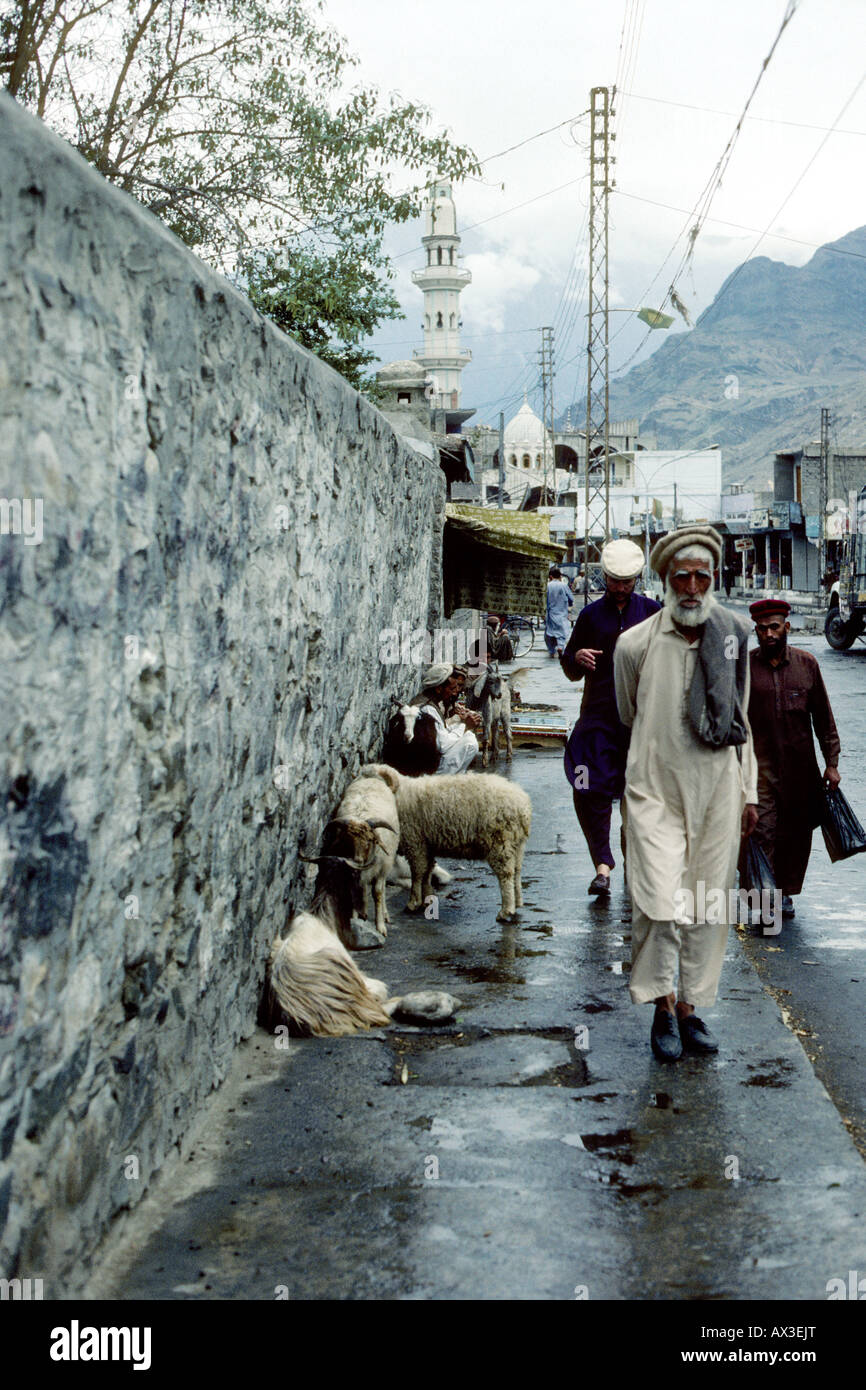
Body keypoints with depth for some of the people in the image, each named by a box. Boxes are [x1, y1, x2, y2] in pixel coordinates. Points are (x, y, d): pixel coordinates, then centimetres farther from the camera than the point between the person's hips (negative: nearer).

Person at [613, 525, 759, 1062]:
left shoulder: (734, 636, 6)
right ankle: (663, 1008, 7)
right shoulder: (635, 644, -4)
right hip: (657, 790, -3)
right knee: (660, 904, -10)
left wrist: (749, 790, 12)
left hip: (718, 790, 3)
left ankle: (690, 1007, 19)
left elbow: (742, 719, 14)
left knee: (708, 906, 6)